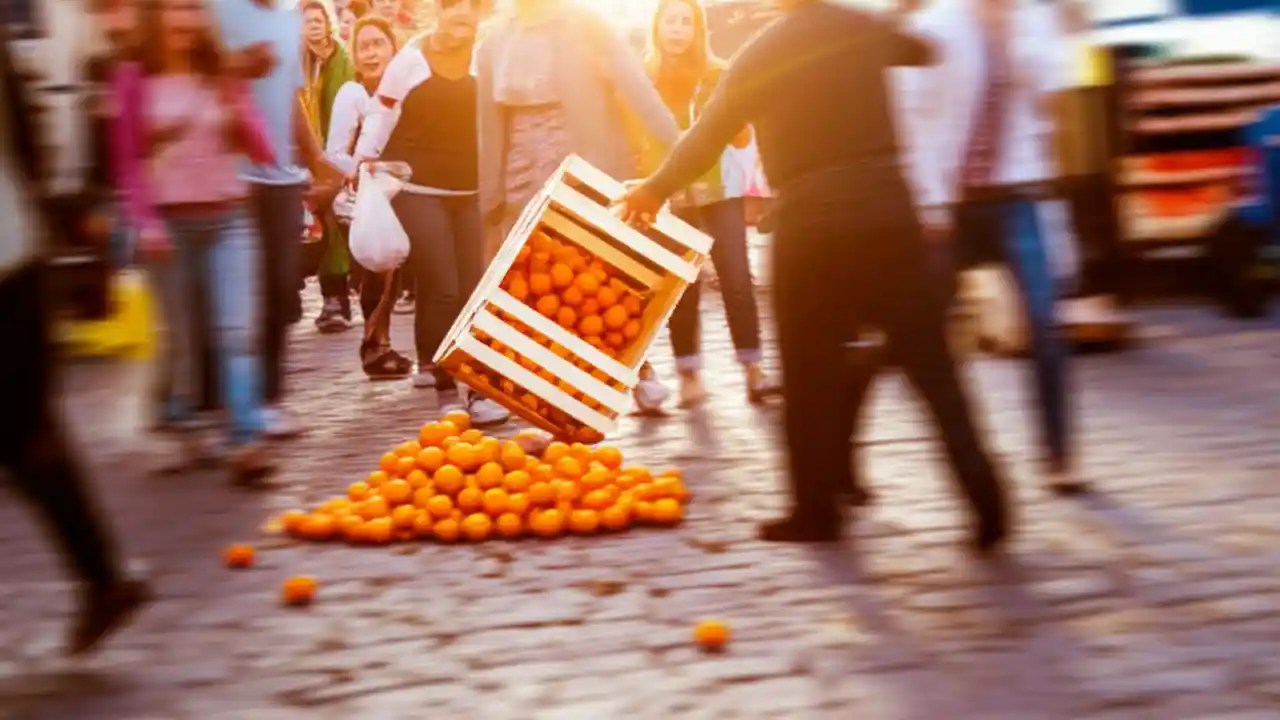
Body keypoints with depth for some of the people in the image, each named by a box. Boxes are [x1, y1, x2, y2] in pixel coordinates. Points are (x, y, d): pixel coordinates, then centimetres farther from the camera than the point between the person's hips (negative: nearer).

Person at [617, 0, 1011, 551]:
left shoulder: (759, 54, 3)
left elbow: (708, 137, 8)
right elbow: (923, 50, 30)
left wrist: (656, 190, 23)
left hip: (810, 223, -2)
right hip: (886, 209, 2)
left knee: (811, 373, 8)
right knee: (929, 362, 3)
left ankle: (817, 508, 13)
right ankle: (982, 493, -5)